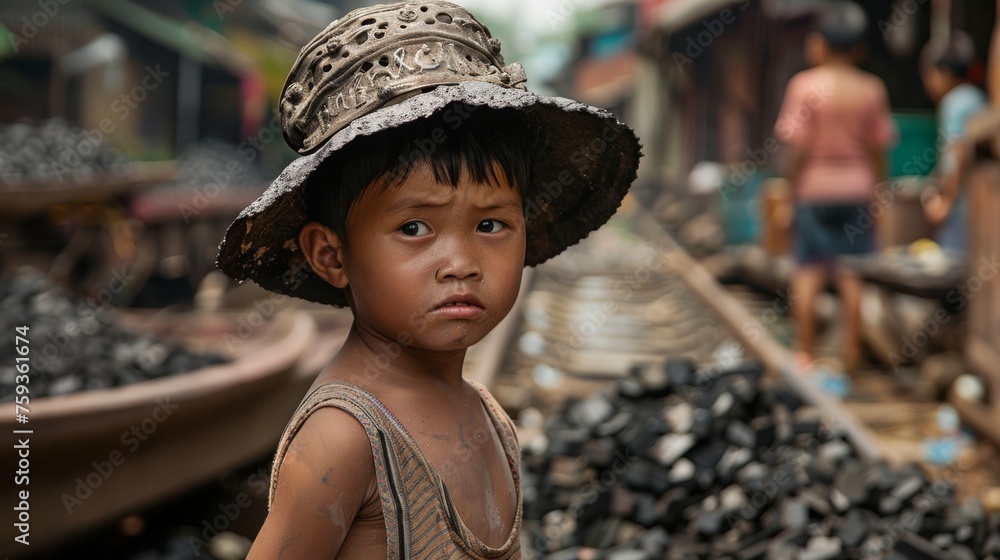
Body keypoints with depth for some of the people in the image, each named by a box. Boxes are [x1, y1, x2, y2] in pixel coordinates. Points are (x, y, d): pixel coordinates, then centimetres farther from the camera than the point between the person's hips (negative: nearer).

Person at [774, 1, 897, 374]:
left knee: (807, 272, 2)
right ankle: (851, 353, 11)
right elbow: (879, 147, 4)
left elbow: (798, 146, -11)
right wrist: (873, 188, 15)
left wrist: (791, 190, -4)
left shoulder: (805, 84, -8)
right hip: (856, 189, 3)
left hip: (813, 188, -3)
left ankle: (804, 353, 5)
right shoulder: (871, 89, 1)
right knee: (852, 274, 7)